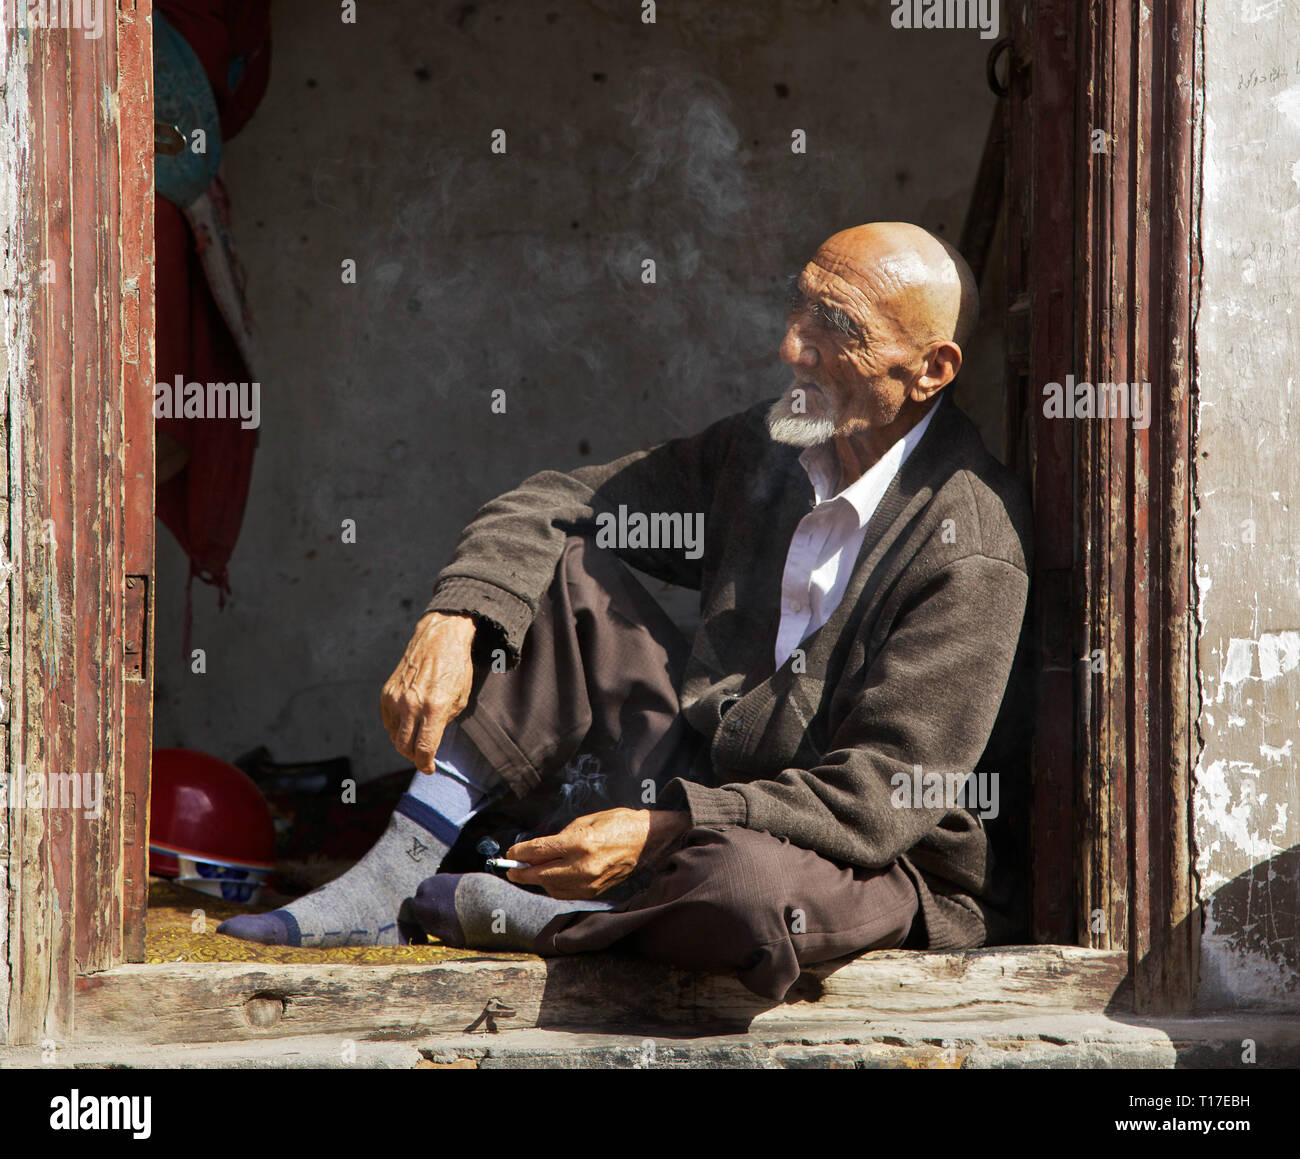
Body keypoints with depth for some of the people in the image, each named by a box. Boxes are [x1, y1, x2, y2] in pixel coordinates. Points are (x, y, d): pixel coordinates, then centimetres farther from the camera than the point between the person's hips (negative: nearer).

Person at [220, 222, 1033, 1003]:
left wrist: (655, 834, -31)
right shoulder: (767, 448, 3)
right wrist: (450, 627, -17)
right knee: (550, 564, -3)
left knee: (745, 880, -43)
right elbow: (551, 506, 3)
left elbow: (880, 798, -25)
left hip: (869, 865, -7)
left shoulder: (974, 549, -21)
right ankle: (400, 876, -12)